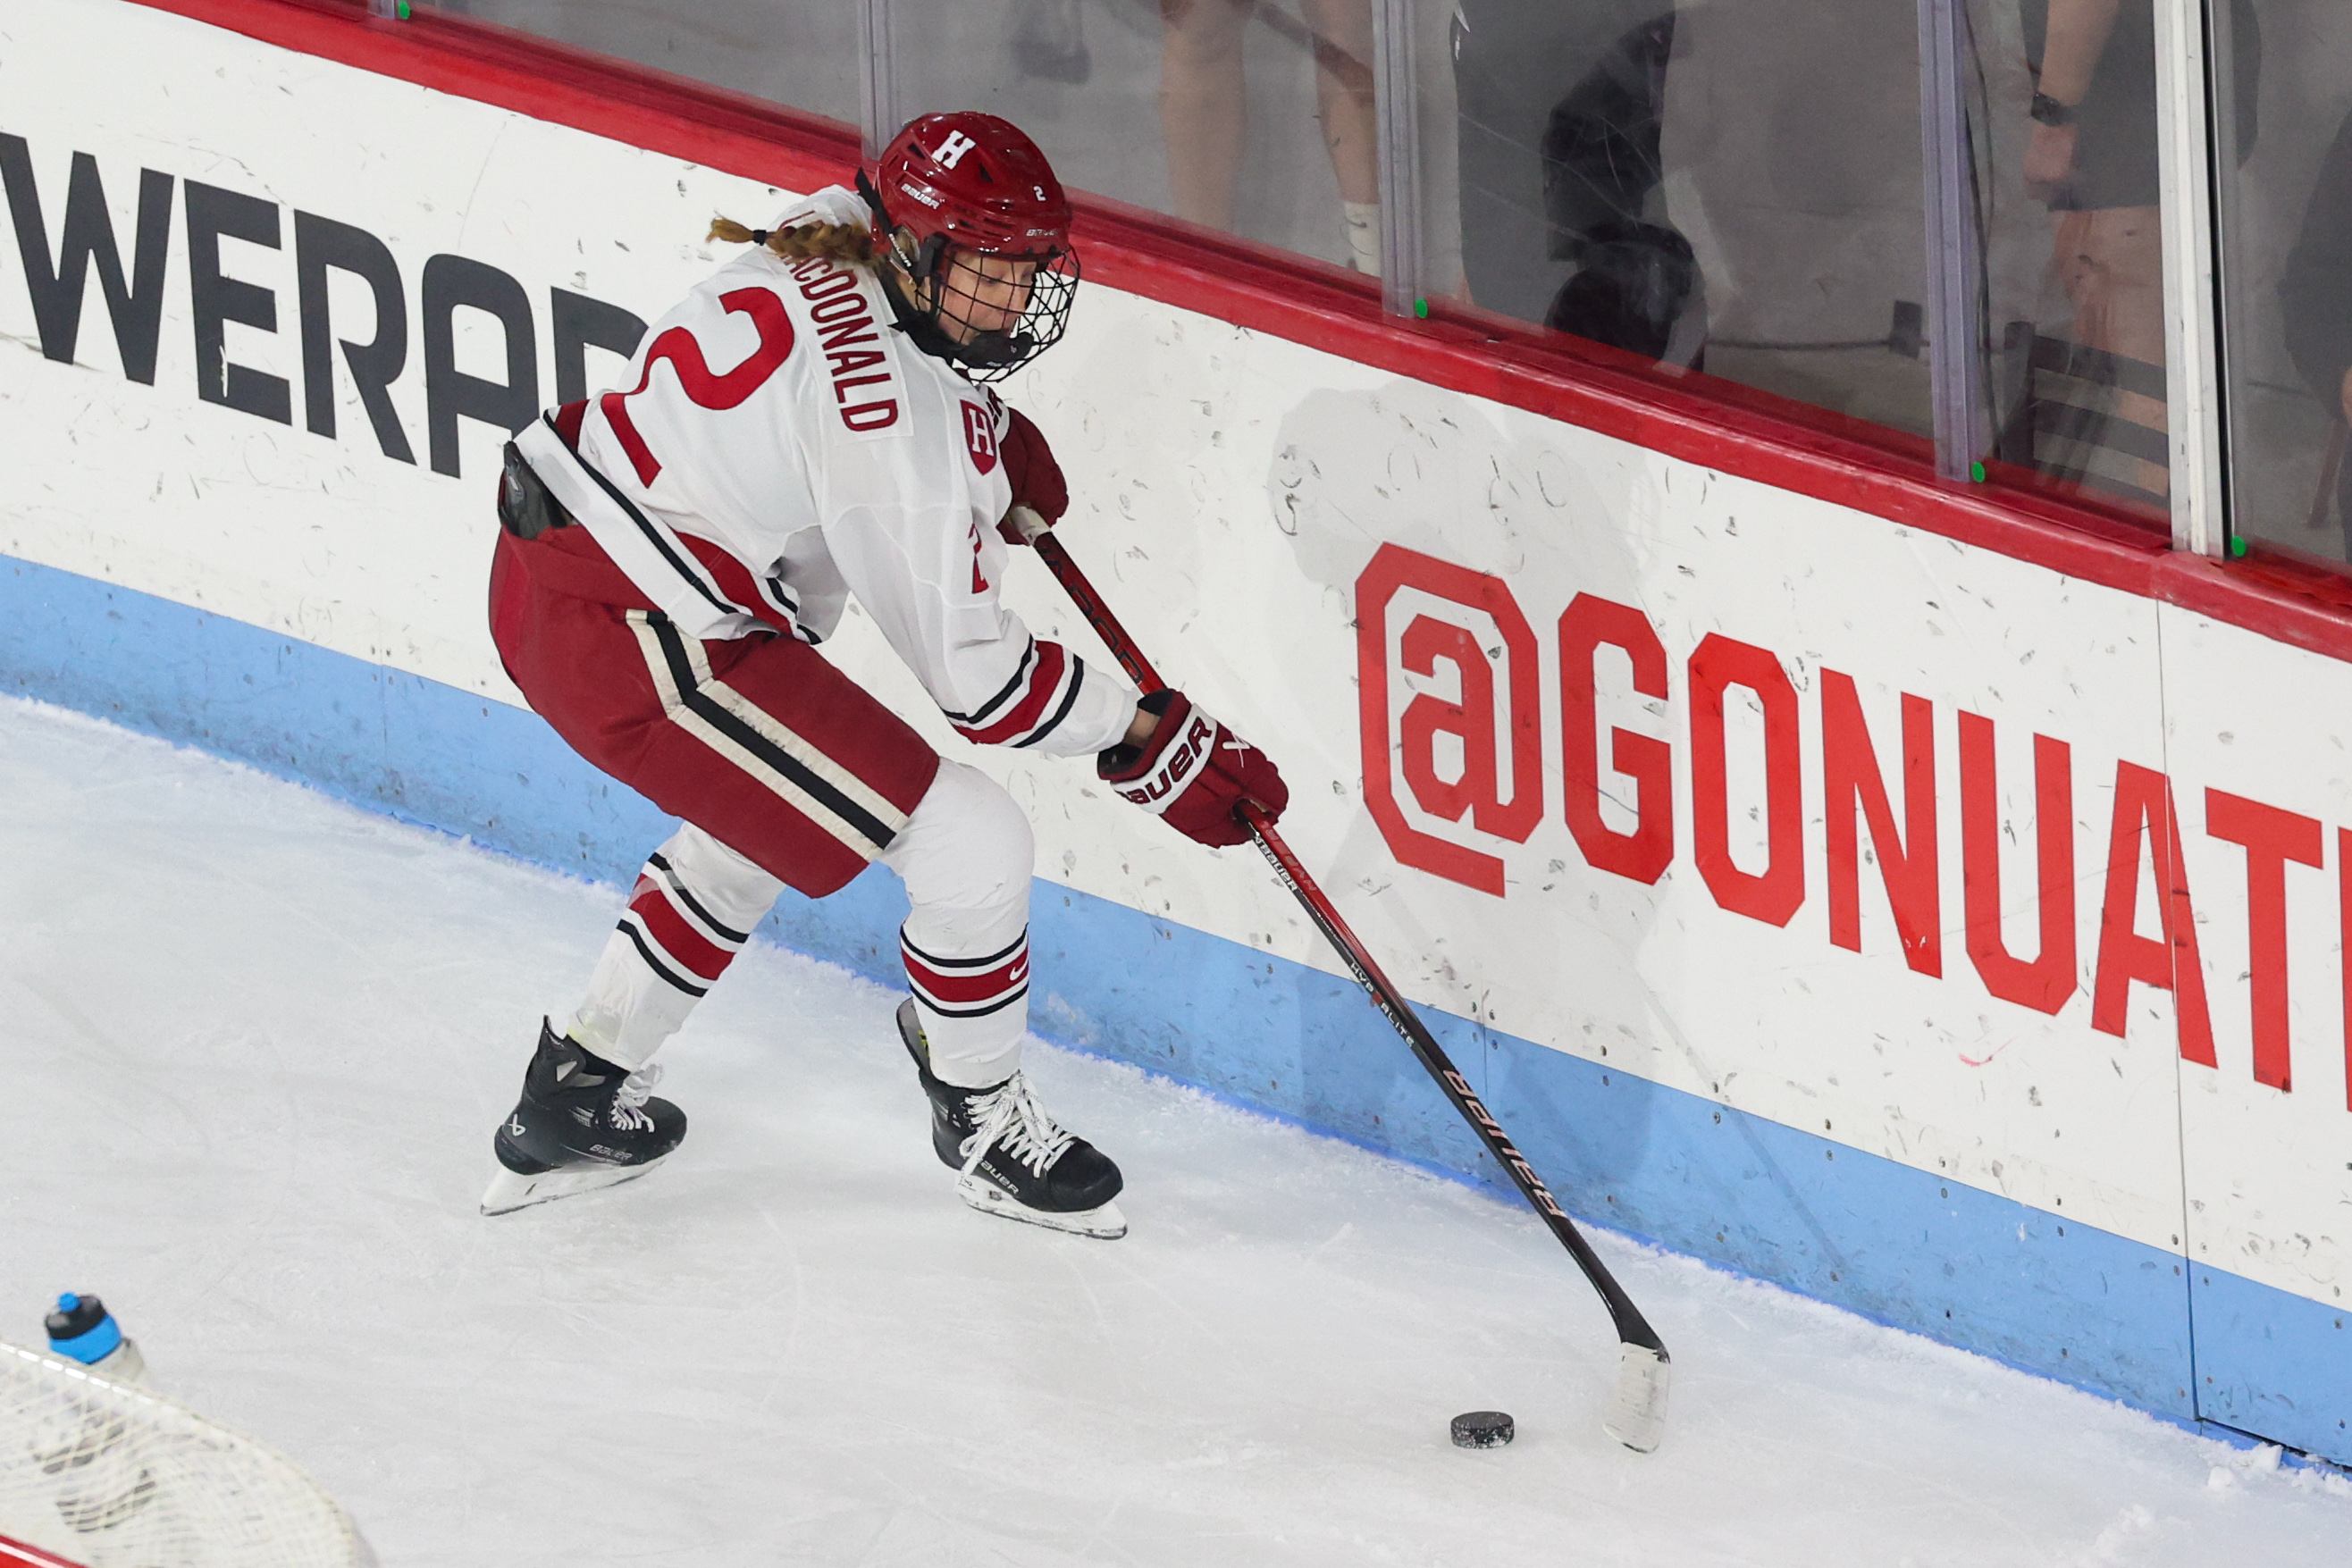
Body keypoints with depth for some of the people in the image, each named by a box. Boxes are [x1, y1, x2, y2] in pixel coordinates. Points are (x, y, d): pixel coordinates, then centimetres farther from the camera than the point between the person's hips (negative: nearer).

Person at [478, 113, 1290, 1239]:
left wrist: (987, 431, 18)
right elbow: (970, 672, -19)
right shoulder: (899, 434, -24)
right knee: (972, 849, -6)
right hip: (633, 647, -10)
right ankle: (985, 1129, 17)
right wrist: (1150, 743, -10)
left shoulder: (828, 238, 2)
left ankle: (581, 1092, 42)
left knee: (761, 811, 35)